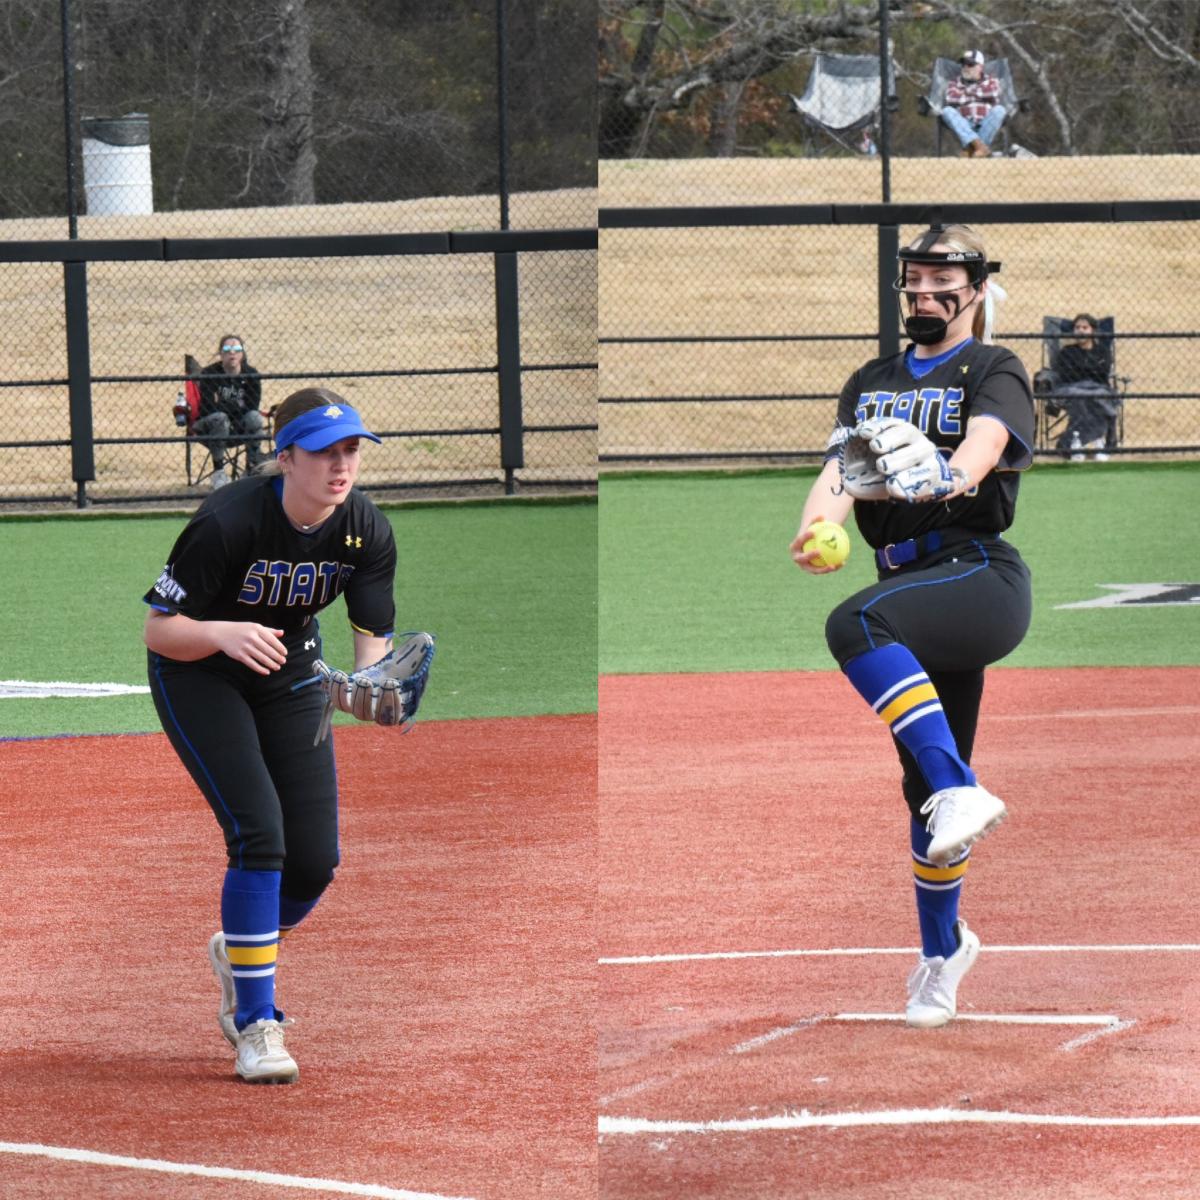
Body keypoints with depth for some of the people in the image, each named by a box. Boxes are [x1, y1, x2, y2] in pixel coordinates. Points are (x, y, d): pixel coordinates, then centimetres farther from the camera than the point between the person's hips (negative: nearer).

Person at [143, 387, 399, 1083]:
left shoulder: (368, 532, -17)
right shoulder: (228, 522, -30)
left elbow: (374, 641, -16)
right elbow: (159, 630, -24)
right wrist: (226, 633, -44)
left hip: (288, 674, 5)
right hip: (197, 676, -5)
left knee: (317, 861, -3)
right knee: (261, 835, -21)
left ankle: (240, 951, 30)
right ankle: (256, 1026, -11)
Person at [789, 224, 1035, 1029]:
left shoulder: (995, 372, 2)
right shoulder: (871, 383, 20)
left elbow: (986, 443, -20)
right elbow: (842, 468, 3)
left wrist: (946, 474, -44)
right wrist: (817, 530, -20)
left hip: (981, 576, -6)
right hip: (913, 586, 6)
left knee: (856, 625, -35)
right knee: (926, 781, 10)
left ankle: (962, 791, -38)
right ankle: (944, 949, 26)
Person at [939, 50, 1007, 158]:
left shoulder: (991, 81, 20)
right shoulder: (954, 84, 20)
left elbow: (992, 94, -4)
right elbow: (952, 100, -2)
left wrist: (967, 92, 7)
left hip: (987, 126, 0)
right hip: (963, 127, 0)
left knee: (999, 110, -31)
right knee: (947, 111, -30)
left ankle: (970, 149, -38)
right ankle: (981, 146, -46)